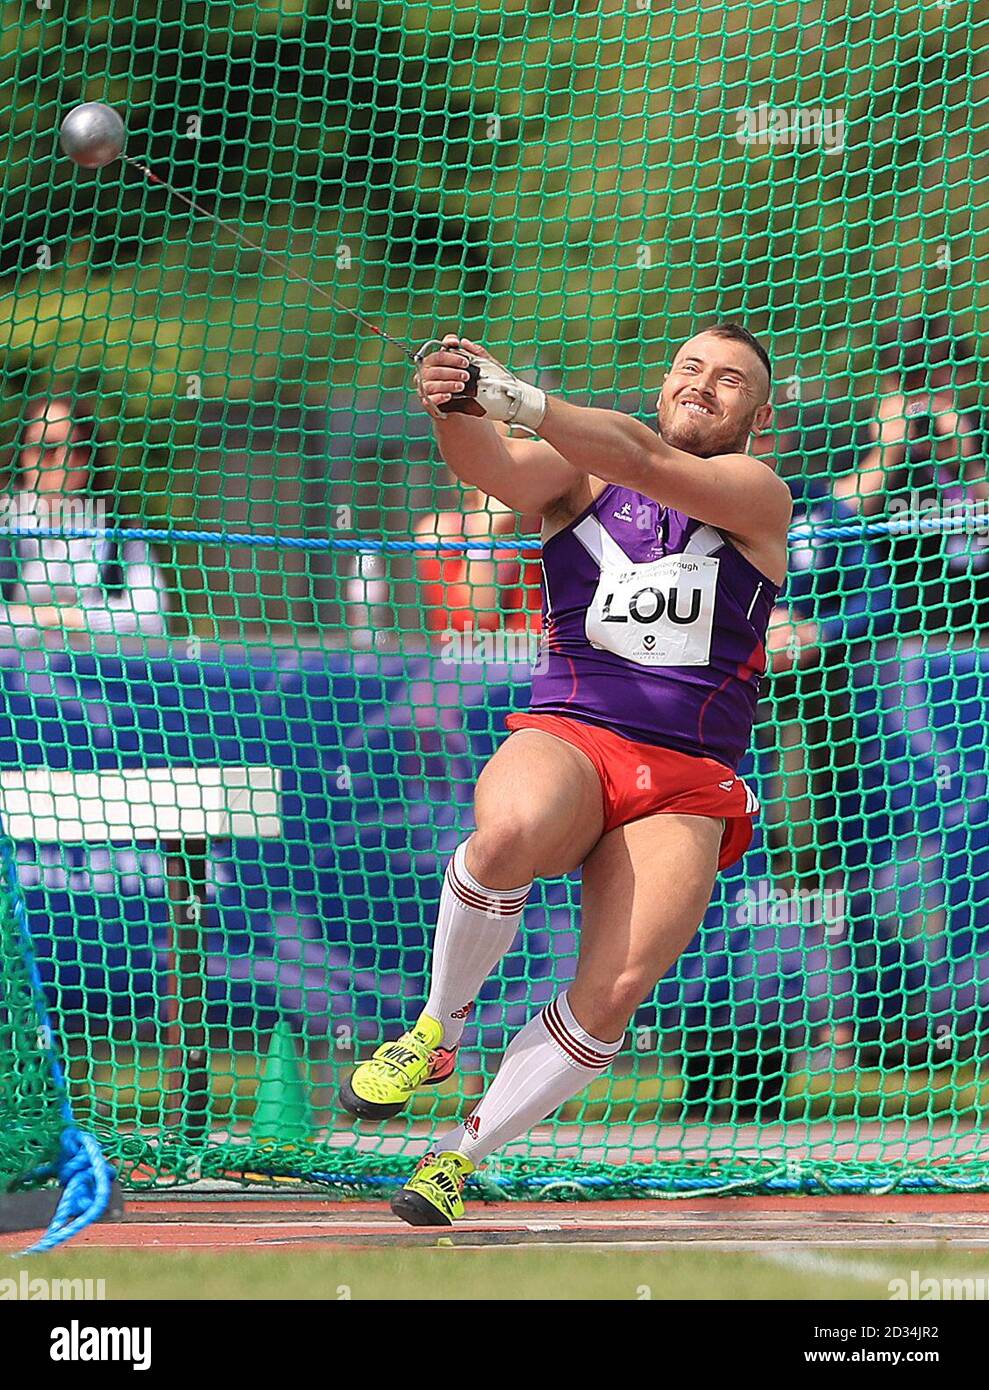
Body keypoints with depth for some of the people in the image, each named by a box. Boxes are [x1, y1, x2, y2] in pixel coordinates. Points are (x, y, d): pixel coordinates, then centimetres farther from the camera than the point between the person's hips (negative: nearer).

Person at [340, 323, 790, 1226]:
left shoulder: (758, 496, 7)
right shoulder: (581, 475, 13)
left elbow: (647, 461, -12)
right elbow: (493, 469, -8)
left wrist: (519, 398, -26)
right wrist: (457, 407, -33)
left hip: (687, 785, 0)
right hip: (567, 741, 0)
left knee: (613, 994, -20)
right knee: (511, 831, -37)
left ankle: (460, 1157, 0)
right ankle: (438, 1030, -12)